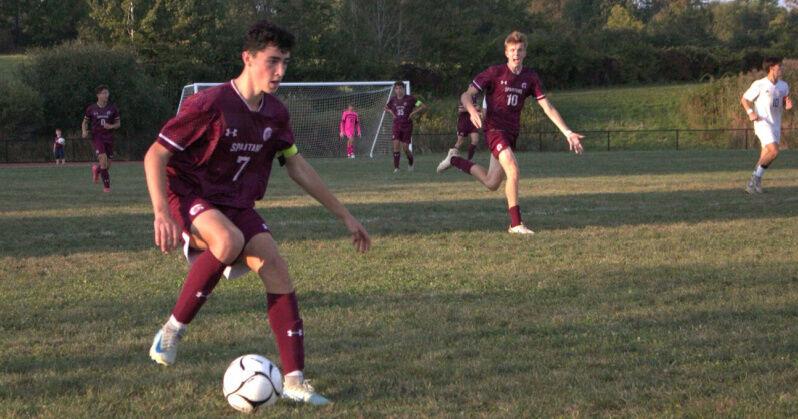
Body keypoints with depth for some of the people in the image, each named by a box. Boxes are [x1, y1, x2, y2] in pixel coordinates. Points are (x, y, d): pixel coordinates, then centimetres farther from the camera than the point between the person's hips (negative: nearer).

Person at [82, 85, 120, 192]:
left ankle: (96, 169, 41)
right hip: (97, 137, -2)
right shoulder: (91, 109, 0)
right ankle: (106, 186, -9)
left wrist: (111, 126, -12)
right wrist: (84, 131, -8)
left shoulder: (112, 108, 2)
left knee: (107, 166, 4)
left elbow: (118, 124, 10)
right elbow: (85, 122, 12)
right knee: (103, 159, -22)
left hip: (109, 138, 2)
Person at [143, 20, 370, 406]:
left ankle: (294, 380, -7)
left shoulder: (275, 113, 2)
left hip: (237, 205, 6)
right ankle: (173, 328, -19)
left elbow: (297, 167, 14)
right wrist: (162, 214, -28)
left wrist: (344, 216, 15)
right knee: (230, 241, -38)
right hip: (189, 196, -6)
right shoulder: (210, 105, -19)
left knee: (277, 270, -13)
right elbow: (155, 156, -16)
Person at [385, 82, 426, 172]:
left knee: (405, 148, -1)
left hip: (407, 126, -2)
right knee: (396, 145, -12)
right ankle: (396, 167, -8)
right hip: (397, 126, 2)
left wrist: (413, 113, -11)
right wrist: (391, 112, 5)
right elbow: (386, 108, 25)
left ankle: (410, 163, 29)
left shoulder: (410, 98, -6)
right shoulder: (393, 100, 5)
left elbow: (423, 106, -5)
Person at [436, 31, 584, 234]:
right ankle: (516, 223, -17)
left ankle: (455, 159, 36)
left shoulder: (530, 77, 3)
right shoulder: (494, 72, -9)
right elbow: (466, 95, -9)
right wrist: (472, 111, -32)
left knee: (491, 184, 13)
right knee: (513, 171, -24)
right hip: (494, 129, -6)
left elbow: (548, 107, 2)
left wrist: (568, 133, -6)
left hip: (512, 133, 6)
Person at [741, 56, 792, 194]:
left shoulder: (784, 86, 8)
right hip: (762, 123, -6)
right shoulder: (759, 85, -10)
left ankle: (754, 183, 19)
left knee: (765, 158, 6)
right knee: (774, 151, -21)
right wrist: (750, 112, -21)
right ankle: (756, 176, -5)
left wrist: (788, 106, -5)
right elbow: (744, 99, -4)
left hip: (776, 124, 6)